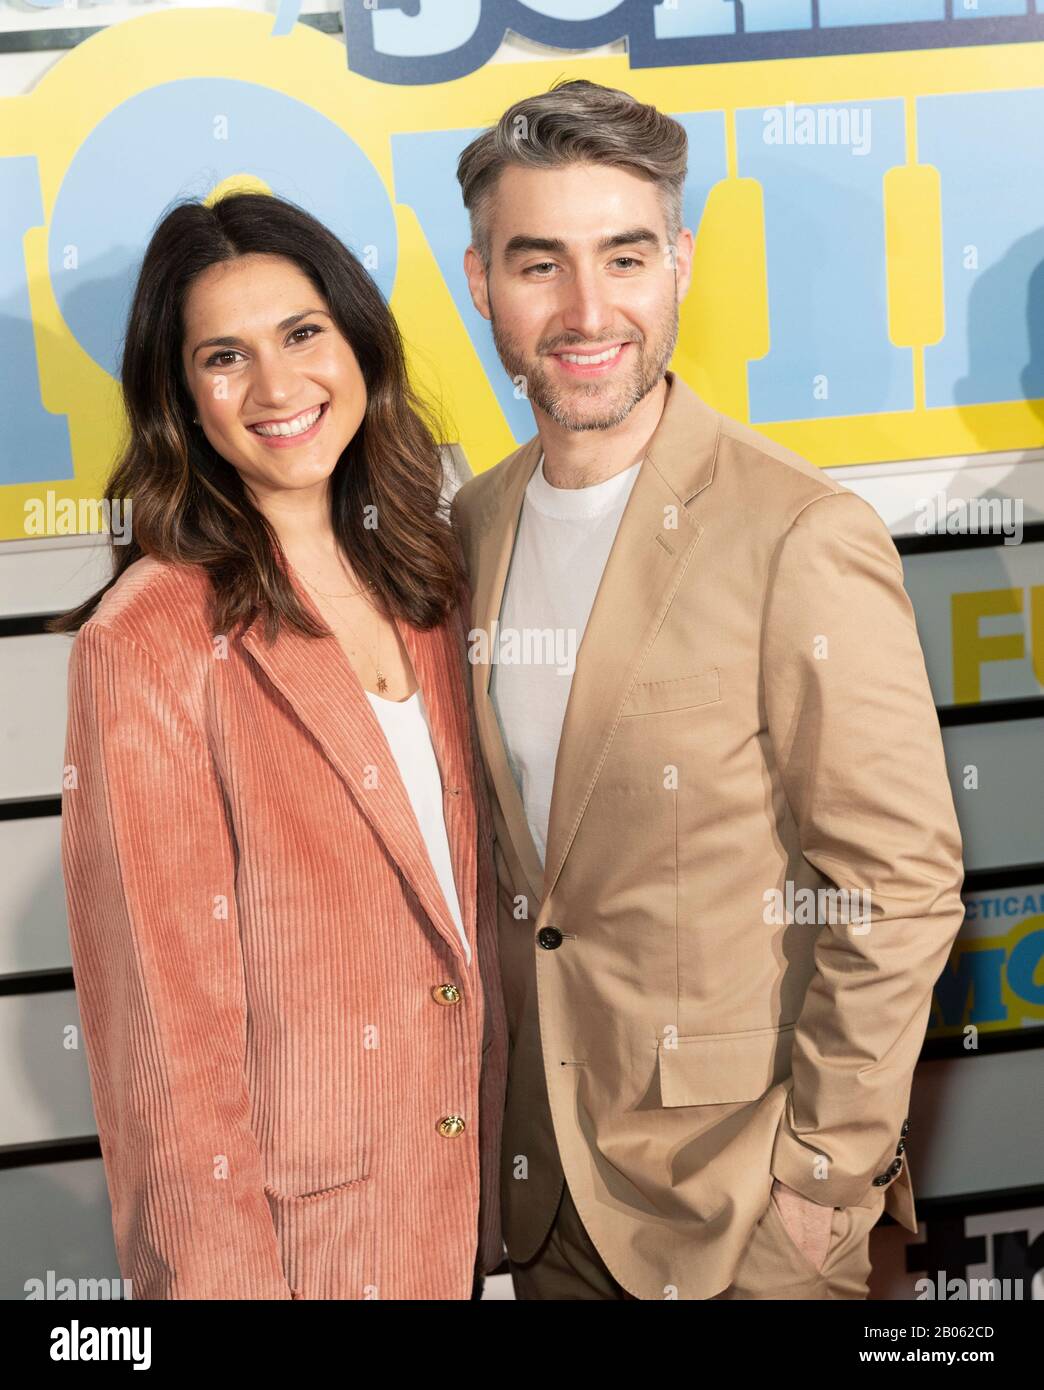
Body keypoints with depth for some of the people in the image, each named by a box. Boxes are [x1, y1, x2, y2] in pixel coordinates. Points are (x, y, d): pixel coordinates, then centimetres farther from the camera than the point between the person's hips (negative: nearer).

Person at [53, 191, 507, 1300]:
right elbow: (162, 1003, -17)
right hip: (286, 1219, -6)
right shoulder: (146, 642, -19)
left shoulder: (415, 580, 2)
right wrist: (222, 1269, -13)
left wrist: (499, 1148, 9)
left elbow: (462, 888, 8)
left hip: (461, 1173, 6)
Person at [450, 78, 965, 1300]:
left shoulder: (804, 537, -19)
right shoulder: (472, 526, 2)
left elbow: (900, 889, -17)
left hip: (734, 1195, -5)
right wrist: (490, 1096, 9)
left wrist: (826, 1175, -14)